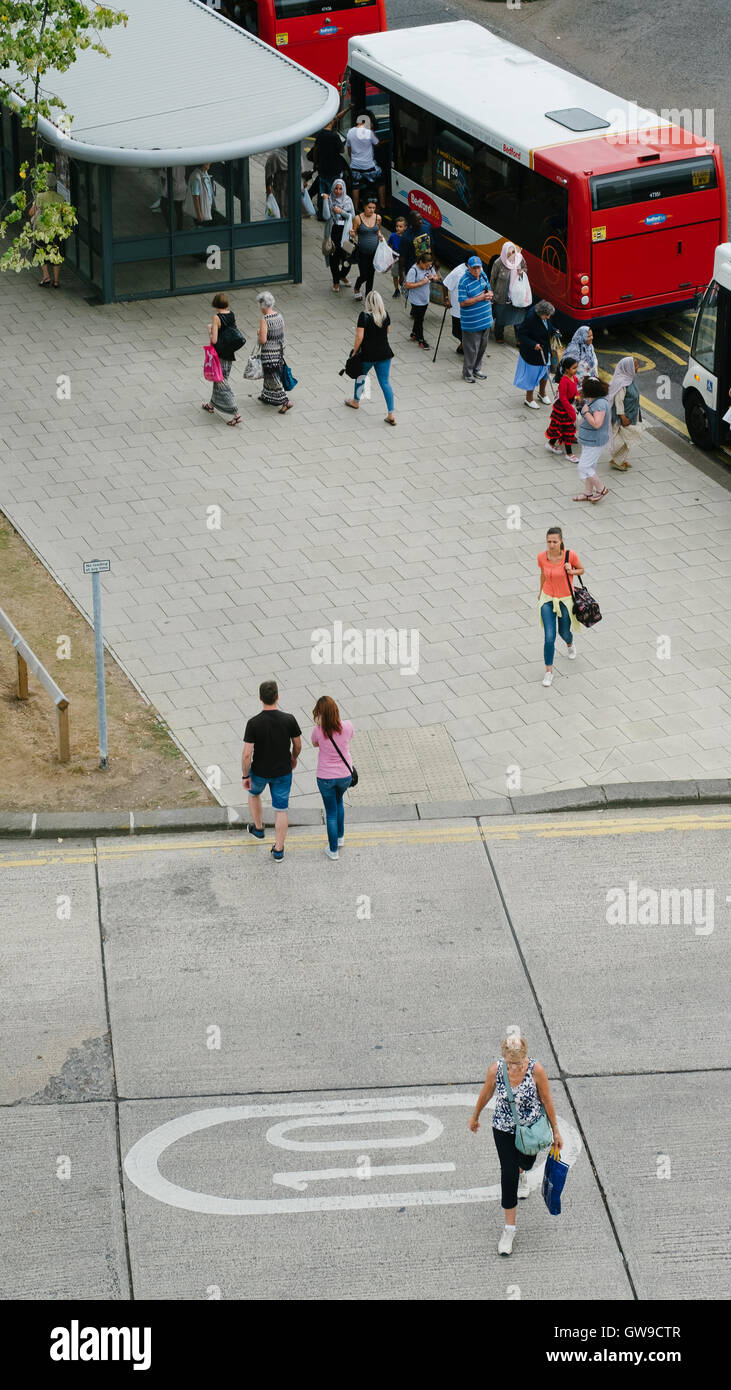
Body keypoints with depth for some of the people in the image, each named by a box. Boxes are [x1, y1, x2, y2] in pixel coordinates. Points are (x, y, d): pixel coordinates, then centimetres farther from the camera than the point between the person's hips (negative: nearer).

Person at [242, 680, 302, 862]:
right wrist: (294, 758, 18)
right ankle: (278, 850, 22)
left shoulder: (253, 723, -25)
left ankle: (258, 829, 49)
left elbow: (247, 754, -22)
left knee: (254, 792, 33)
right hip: (283, 772, 1)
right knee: (281, 810, 15)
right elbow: (298, 745, -5)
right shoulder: (289, 720, -20)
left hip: (260, 772, -1)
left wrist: (245, 776, -7)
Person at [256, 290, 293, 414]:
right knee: (270, 374, 23)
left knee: (273, 377, 2)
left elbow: (263, 340, -23)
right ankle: (266, 397, 38)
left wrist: (259, 334, -3)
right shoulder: (279, 316, 0)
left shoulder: (264, 320, -22)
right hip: (280, 350, 8)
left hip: (269, 353, -8)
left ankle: (286, 401, -1)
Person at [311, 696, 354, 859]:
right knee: (339, 801, 32)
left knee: (331, 812, 14)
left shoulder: (319, 731, -22)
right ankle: (340, 837, 44)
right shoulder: (347, 726, -17)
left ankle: (333, 850, 24)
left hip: (325, 777, -2)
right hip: (345, 775, 2)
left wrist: (319, 723, -10)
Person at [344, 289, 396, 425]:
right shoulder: (385, 315, -3)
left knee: (360, 375, 24)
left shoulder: (364, 316, -17)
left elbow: (359, 337, -18)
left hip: (368, 355, -3)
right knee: (385, 382, 5)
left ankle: (356, 401, 46)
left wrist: (354, 351, -6)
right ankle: (391, 414, -1)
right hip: (384, 353, 3)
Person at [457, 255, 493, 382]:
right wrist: (480, 298, -22)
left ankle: (476, 369, 36)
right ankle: (467, 373, 17)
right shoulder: (464, 282, -20)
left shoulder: (483, 275, 4)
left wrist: (489, 294, -6)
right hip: (471, 323, -8)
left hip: (485, 320, 8)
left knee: (482, 347, 19)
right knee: (471, 349, 0)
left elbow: (489, 290, 20)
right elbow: (463, 303, -21)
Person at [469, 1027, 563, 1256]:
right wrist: (475, 1117, 12)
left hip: (531, 1127, 0)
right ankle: (509, 1228, 15)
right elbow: (486, 1095, -3)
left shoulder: (536, 1069, -26)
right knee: (508, 1175, 1)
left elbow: (547, 1100, -12)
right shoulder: (495, 1069, -23)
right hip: (504, 1129, 0)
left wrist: (556, 1131, -3)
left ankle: (522, 1173, 65)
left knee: (526, 1163, 24)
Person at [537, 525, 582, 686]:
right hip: (548, 600, 0)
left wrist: (571, 571, -25)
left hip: (565, 600, 0)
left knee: (564, 633, 19)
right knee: (549, 637, -7)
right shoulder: (542, 556, -14)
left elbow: (581, 570, -3)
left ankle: (570, 643, 58)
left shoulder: (570, 555, -21)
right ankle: (548, 671, 10)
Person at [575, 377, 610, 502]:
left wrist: (586, 412, -24)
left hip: (595, 442, -10)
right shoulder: (591, 400, 5)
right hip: (588, 440, 10)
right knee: (588, 467, 18)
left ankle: (601, 489, 10)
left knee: (584, 467, -5)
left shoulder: (600, 404, -27)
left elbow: (597, 424, -32)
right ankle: (589, 493, 29)